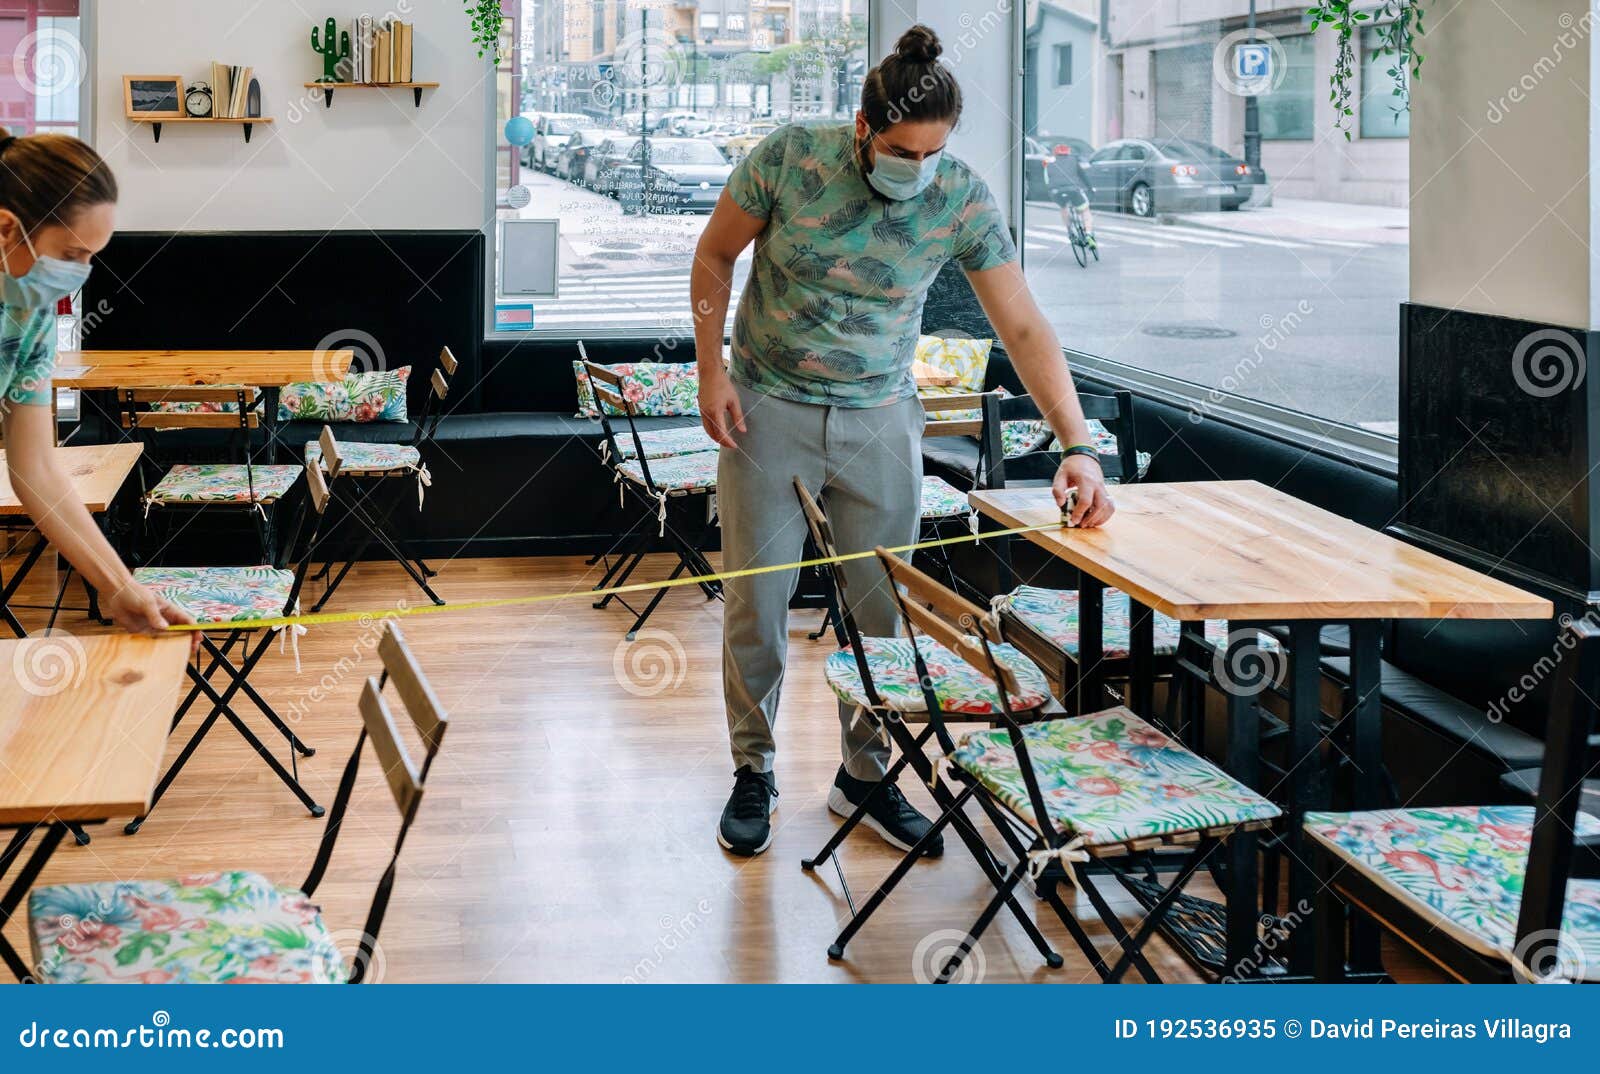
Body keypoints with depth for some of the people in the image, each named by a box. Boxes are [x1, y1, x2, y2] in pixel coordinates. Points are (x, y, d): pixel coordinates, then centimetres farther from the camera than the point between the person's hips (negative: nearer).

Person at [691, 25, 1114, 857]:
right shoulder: (789, 159, -16)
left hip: (878, 420, 1)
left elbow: (1023, 328, -12)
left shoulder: (962, 201, -13)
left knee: (882, 606, 5)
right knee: (756, 601, 3)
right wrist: (711, 368, -8)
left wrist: (1078, 445, -21)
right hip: (768, 410, -1)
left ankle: (865, 775, 24)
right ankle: (752, 772, 22)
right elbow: (714, 259, -1)